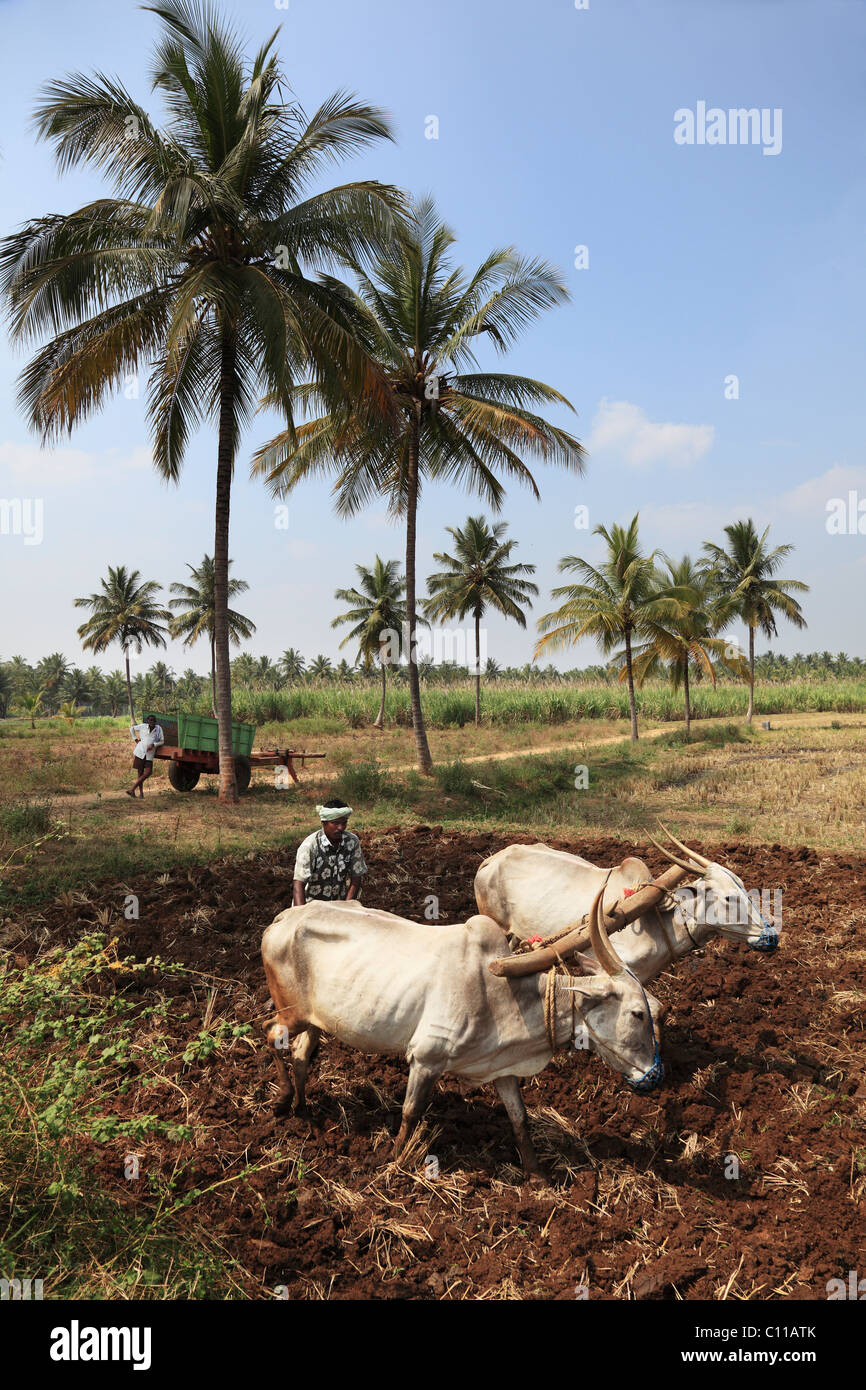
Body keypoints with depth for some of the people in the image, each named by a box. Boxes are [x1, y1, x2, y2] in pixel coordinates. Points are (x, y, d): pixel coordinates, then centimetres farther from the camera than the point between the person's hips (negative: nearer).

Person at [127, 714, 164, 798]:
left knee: (148, 773, -12)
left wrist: (153, 745, -12)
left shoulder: (158, 728, 3)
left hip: (149, 755, 1)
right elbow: (132, 728, 17)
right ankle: (141, 792, 10)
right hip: (140, 752, -1)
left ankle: (132, 788, -4)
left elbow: (162, 741, 5)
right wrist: (136, 739, 8)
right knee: (140, 772, 2)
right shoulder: (143, 726, 1)